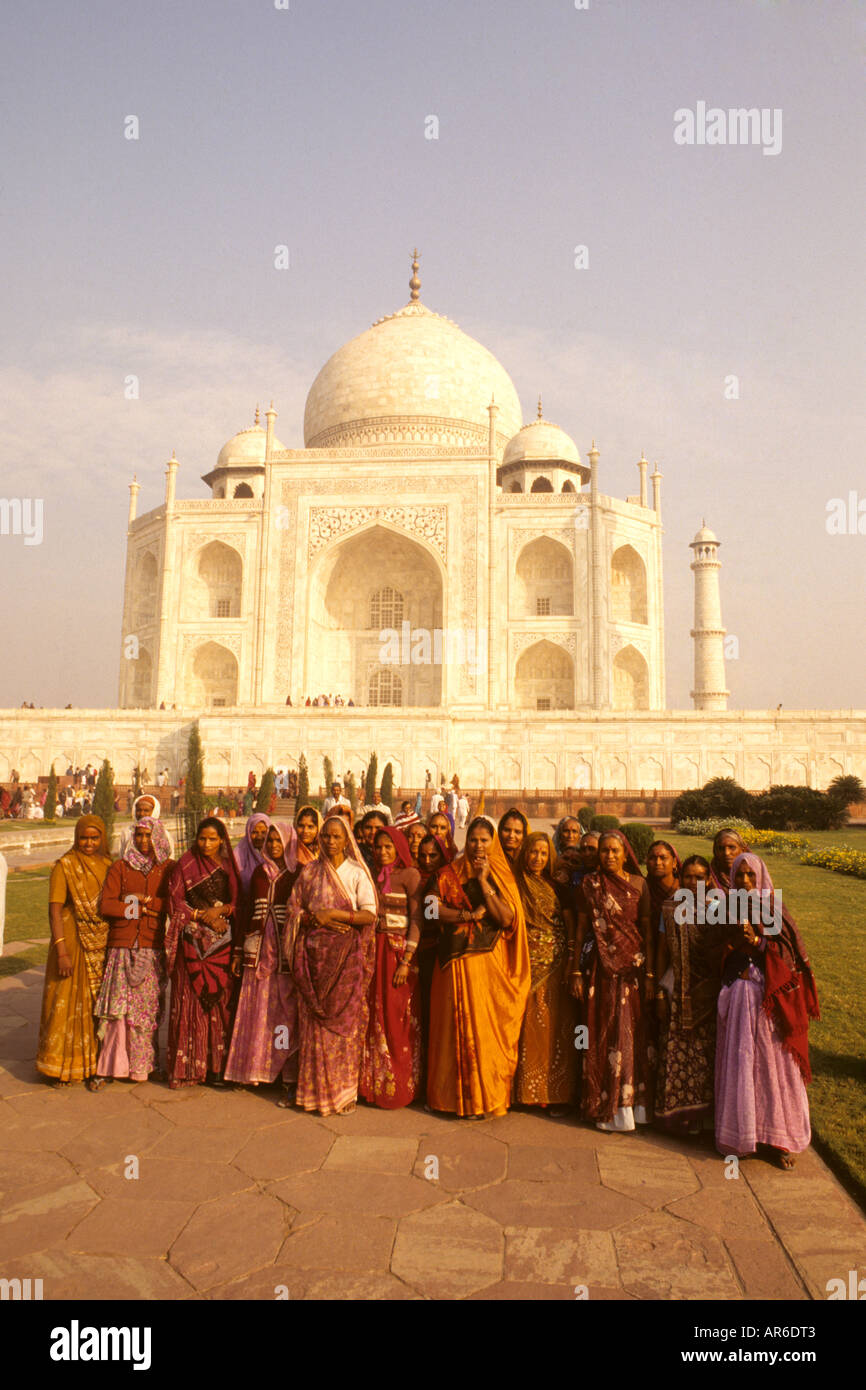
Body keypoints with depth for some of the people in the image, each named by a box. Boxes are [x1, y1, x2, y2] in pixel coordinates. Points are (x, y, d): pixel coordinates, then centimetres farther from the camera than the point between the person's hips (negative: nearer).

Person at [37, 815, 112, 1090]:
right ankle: (60, 1067, 20)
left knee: (97, 1004, 8)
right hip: (73, 943, -4)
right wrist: (61, 951, -18)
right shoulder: (65, 866, -7)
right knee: (67, 1003, 3)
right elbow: (55, 910, -12)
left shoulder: (107, 865, 6)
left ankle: (91, 1066, 20)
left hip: (102, 945, 4)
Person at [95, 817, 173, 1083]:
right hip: (123, 945, 0)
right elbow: (106, 906, -2)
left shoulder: (169, 868, 6)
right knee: (122, 1004, -3)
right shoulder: (120, 867, 7)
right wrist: (146, 909, -7)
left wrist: (142, 899, -8)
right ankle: (118, 1062, 8)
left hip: (153, 945, 0)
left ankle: (142, 1063, 12)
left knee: (149, 1004, 1)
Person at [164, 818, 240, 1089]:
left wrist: (222, 910, -9)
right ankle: (187, 1067, 4)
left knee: (220, 1000, 0)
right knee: (190, 1000, -4)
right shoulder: (185, 864, 3)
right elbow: (175, 901, -1)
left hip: (222, 942, 2)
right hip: (193, 942, -2)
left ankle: (215, 1066, 7)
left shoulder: (229, 865, 11)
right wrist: (202, 916, -10)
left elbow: (239, 901, 10)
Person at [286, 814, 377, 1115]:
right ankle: (313, 1089, 17)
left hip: (346, 956, -2)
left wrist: (333, 913, -14)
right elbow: (293, 911, 8)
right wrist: (316, 919, -10)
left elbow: (370, 914, -8)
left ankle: (344, 1092, 11)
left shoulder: (356, 873, 0)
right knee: (313, 1020, 4)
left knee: (344, 1021, -1)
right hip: (314, 954, 2)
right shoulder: (309, 872, 7)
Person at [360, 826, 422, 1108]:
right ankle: (373, 1084, 19)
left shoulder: (409, 875, -6)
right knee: (375, 1017, 7)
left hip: (399, 951, -5)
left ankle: (398, 1087, 13)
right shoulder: (372, 875, 12)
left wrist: (406, 962, -15)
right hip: (373, 950, 5)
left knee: (397, 1018, 0)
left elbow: (416, 919, -9)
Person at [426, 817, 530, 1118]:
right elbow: (436, 909, -2)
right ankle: (458, 1094, 14)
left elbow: (507, 918, -6)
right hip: (457, 960, 0)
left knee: (490, 1027, -1)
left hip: (492, 961, 0)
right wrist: (470, 915, -12)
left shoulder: (502, 876, 6)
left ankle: (490, 1096, 12)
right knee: (458, 1026, 1)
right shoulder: (449, 873, 7)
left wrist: (484, 882, -10)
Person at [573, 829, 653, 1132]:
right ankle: (607, 1107, 15)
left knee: (633, 1034, 4)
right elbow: (581, 929, 2)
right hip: (601, 968, 0)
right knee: (603, 1036, 4)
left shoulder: (638, 884, 2)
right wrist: (576, 971, 0)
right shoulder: (590, 884, 1)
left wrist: (649, 974, -2)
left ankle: (632, 1104, 17)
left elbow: (648, 931, 2)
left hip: (633, 968, 0)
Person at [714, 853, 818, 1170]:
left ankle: (780, 1137, 18)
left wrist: (758, 942, -17)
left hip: (771, 999, -1)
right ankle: (740, 1136, 15)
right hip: (738, 997, 1)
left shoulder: (777, 914, -1)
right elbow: (720, 959, 11)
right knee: (739, 1066, 2)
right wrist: (733, 944, -8)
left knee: (774, 1064, 3)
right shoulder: (729, 915, 5)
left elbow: (792, 957, -6)